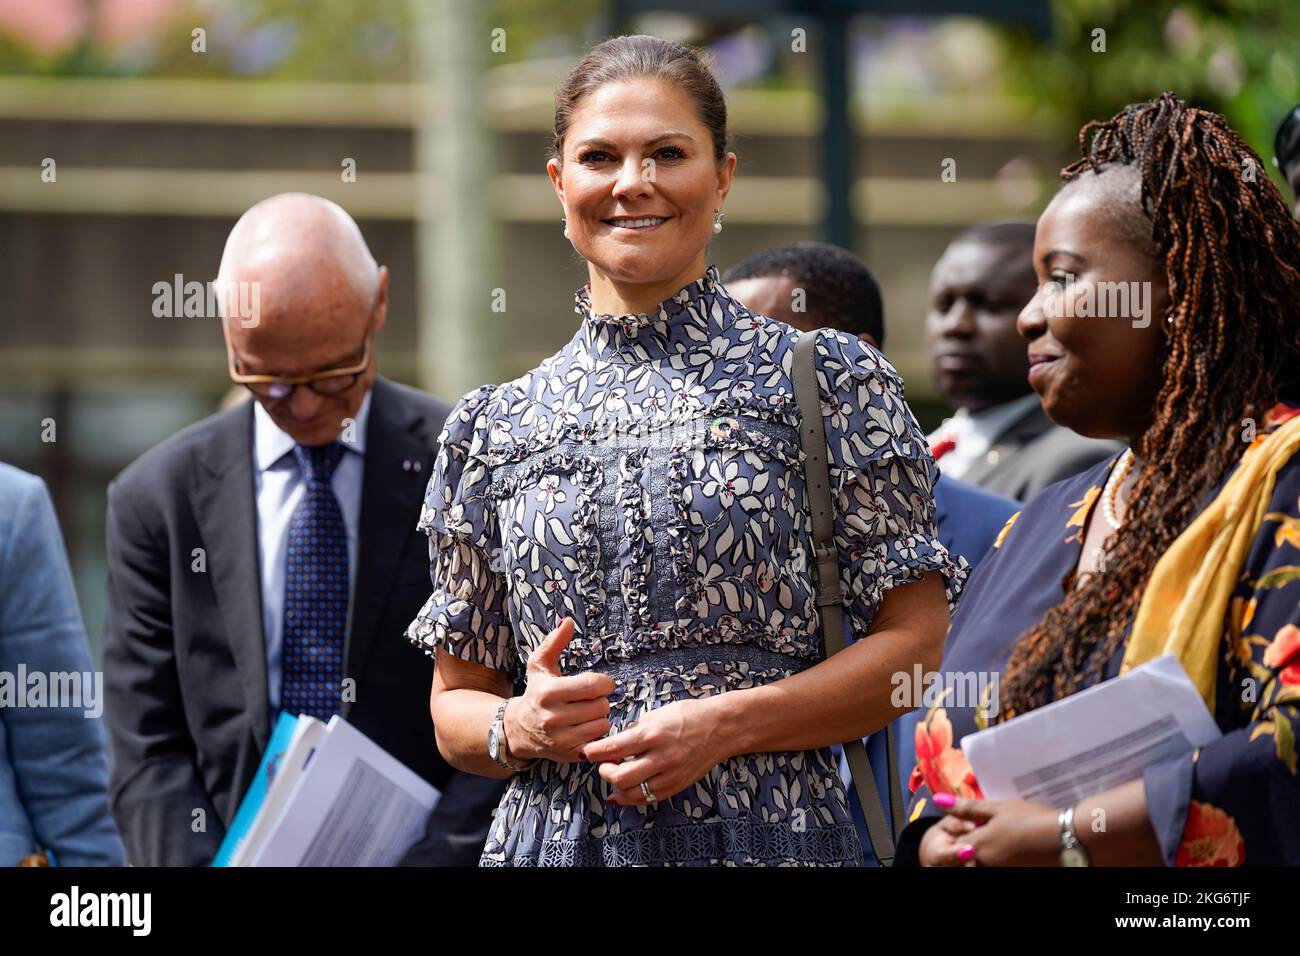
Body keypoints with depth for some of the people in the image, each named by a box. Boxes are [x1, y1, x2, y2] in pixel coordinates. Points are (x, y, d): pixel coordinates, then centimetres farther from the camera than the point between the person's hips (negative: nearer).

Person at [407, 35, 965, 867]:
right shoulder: (494, 428, 9)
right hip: (554, 837, 2)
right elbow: (454, 706, 13)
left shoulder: (829, 381, 1)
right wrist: (520, 727, -9)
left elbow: (914, 641, -3)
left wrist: (723, 723, -14)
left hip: (768, 833, -2)